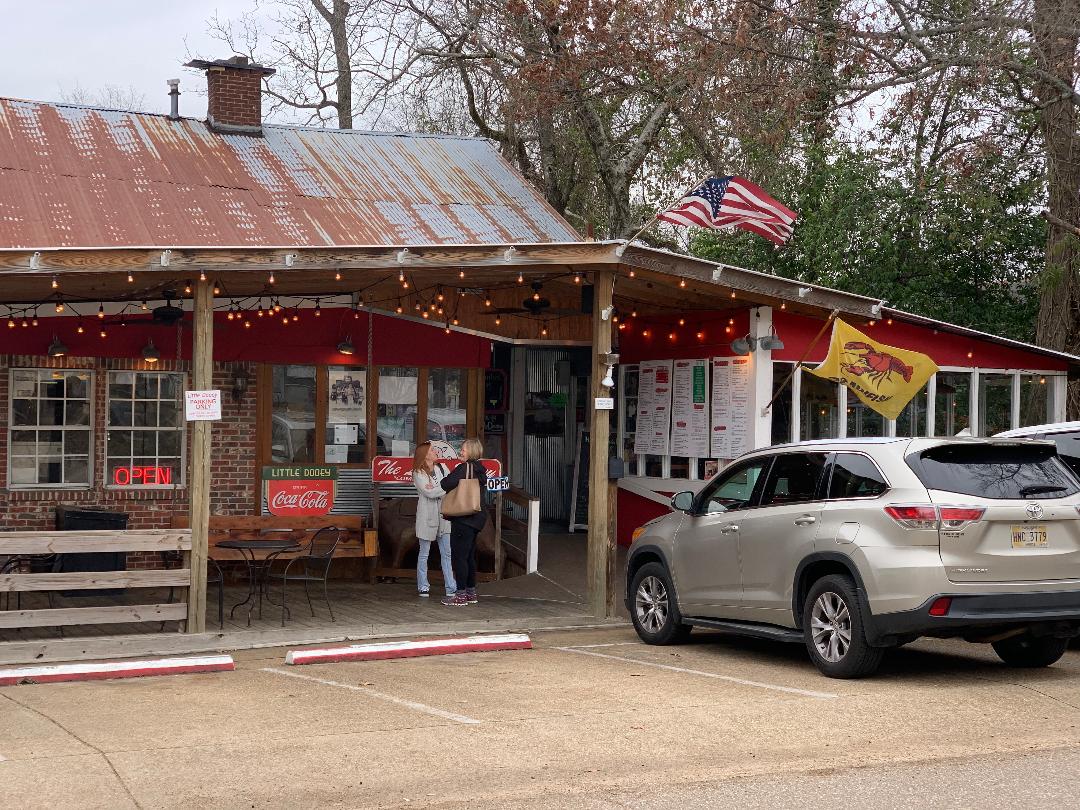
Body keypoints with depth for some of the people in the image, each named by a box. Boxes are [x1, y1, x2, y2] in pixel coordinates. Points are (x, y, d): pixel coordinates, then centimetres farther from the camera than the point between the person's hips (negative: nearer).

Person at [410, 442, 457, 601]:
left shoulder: (442, 468, 9)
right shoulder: (418, 474, -6)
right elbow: (429, 493, -16)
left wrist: (435, 489, -15)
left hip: (443, 516, 4)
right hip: (427, 516, -4)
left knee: (447, 553, 1)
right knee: (424, 554, 5)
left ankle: (451, 588, 0)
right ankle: (423, 587, 14)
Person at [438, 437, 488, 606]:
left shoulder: (465, 467, -15)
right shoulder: (480, 470, 12)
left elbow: (447, 484, -25)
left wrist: (443, 482, -1)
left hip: (463, 519, -9)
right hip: (476, 518, 9)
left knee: (459, 556, -5)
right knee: (470, 556, 16)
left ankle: (461, 595, -6)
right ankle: (471, 593, 21)